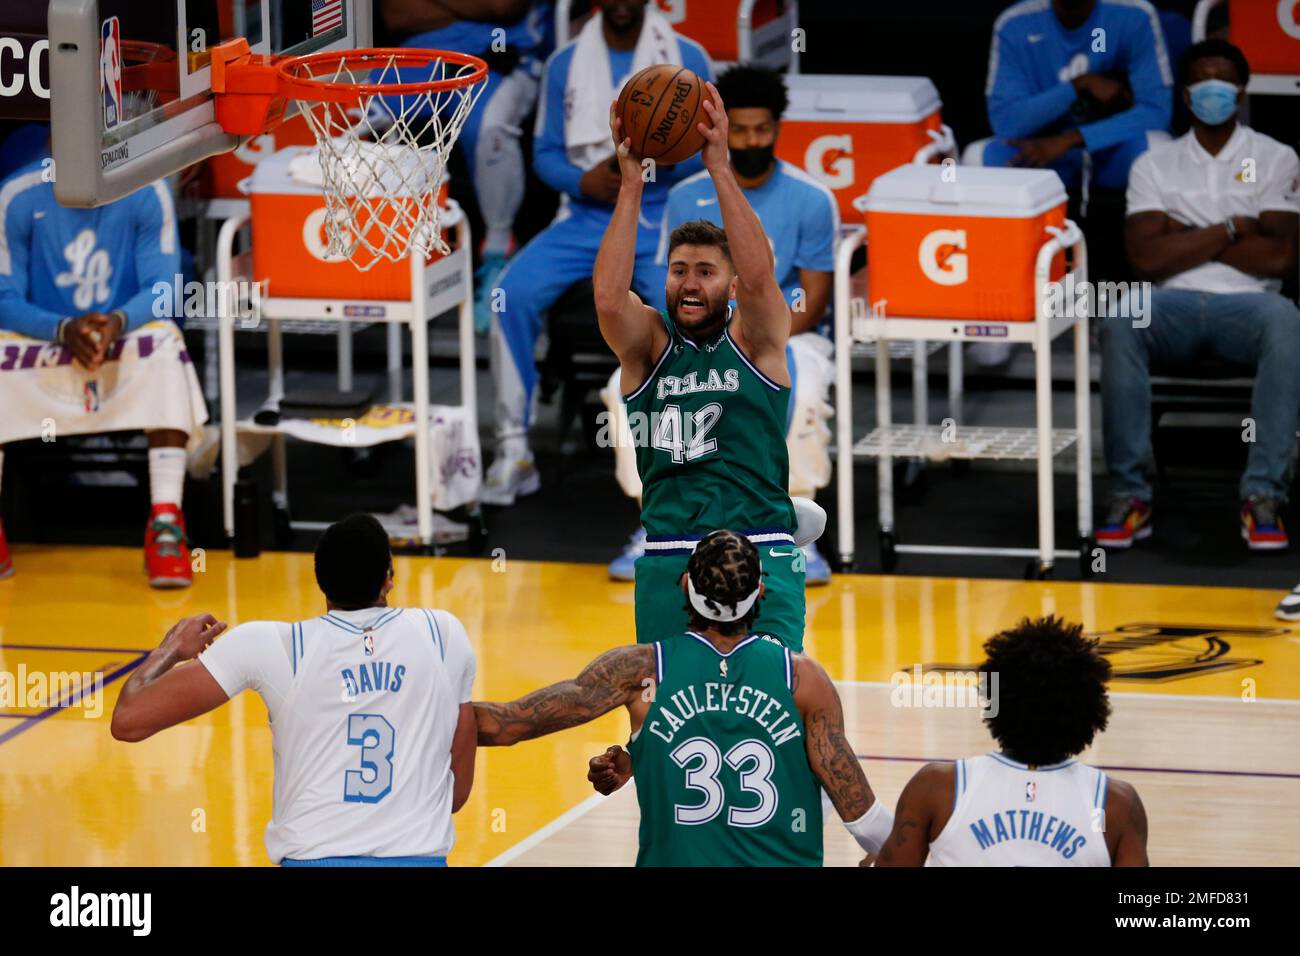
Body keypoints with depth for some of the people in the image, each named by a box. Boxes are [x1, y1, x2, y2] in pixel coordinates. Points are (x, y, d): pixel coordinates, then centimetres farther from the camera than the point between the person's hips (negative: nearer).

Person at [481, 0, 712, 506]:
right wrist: (583, 181, -10)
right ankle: (514, 450, -17)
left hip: (661, 219, -2)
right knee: (512, 292, -23)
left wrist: (660, 160, -17)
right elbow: (545, 153, 11)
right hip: (584, 216, 2)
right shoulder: (564, 64, 10)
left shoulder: (688, 59, 4)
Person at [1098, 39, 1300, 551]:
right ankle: (1129, 492, -32)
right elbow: (1146, 260, -3)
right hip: (1174, 305, 1)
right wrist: (1231, 230, -4)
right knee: (1120, 320, -35)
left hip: (1246, 303, -1)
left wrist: (1189, 237, -2)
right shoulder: (1154, 165, 11)